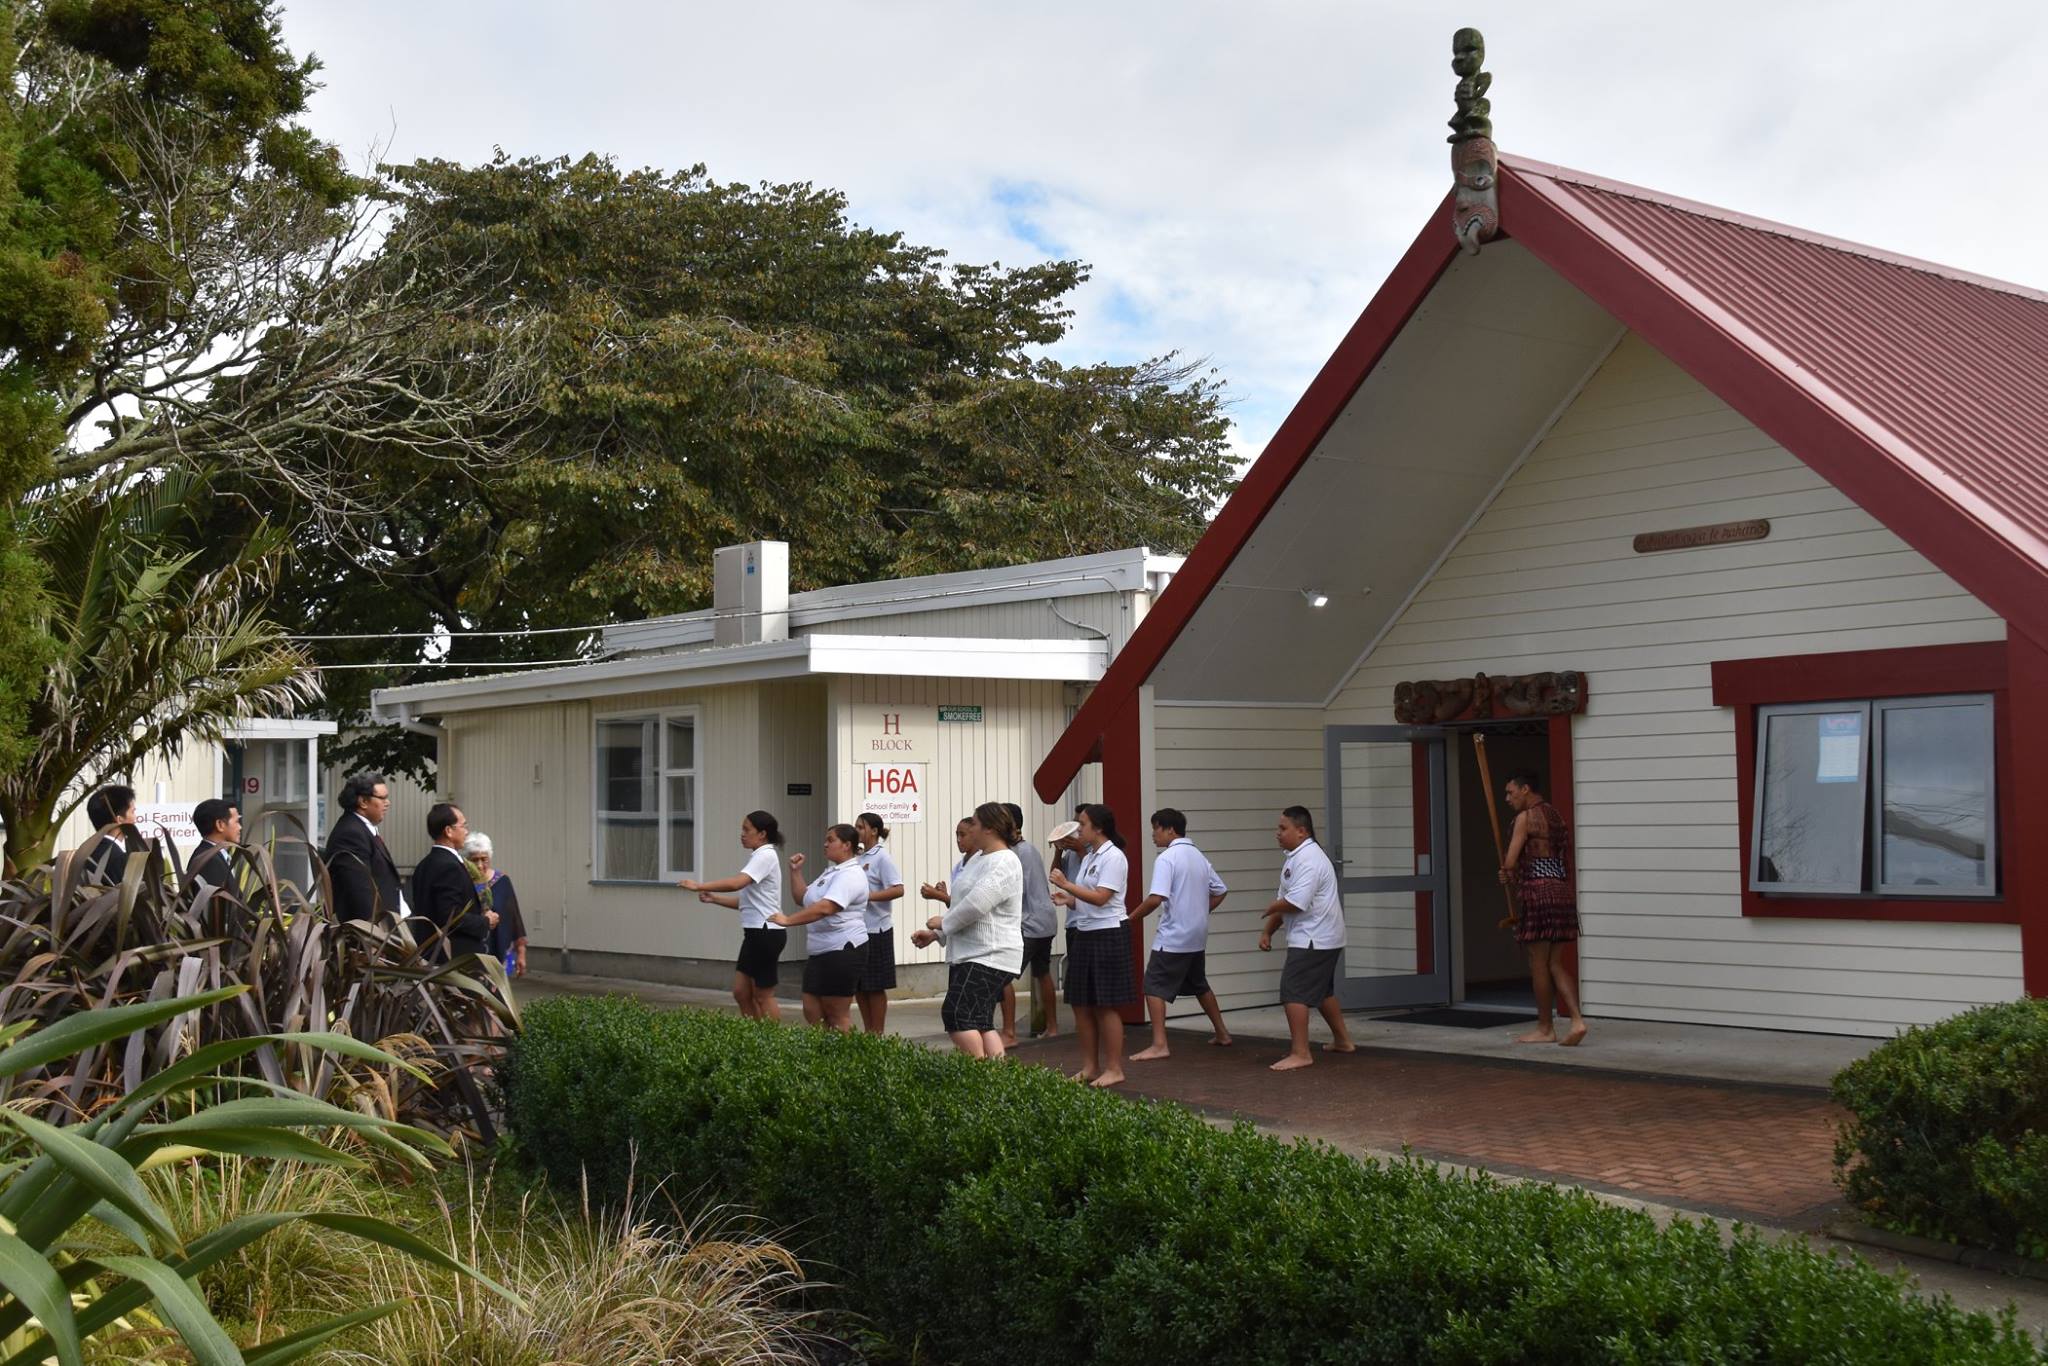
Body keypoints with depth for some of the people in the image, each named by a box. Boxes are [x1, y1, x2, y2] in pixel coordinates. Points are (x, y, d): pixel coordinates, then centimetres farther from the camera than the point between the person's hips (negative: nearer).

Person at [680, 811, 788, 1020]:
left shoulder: (766, 856, -13)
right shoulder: (758, 857, 17)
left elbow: (736, 883, -28)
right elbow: (746, 901, 16)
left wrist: (699, 886, -25)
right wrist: (714, 898, 5)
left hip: (767, 932, -9)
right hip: (755, 932, 9)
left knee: (763, 996, -2)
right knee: (741, 992, 10)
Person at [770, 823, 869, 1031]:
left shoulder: (850, 875, -15)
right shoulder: (831, 872, 18)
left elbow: (825, 907, -28)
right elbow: (802, 898, 25)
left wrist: (789, 920, -30)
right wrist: (795, 871, 11)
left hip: (843, 950, -10)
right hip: (821, 951, 10)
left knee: (837, 1014, -4)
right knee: (812, 1010, 8)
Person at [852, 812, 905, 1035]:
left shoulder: (882, 858, -11)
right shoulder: (859, 857, 12)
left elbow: (898, 889, -20)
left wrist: (869, 896, -26)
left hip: (876, 929, -8)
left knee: (876, 986, 1)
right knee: (859, 985, 11)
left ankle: (877, 1033, 8)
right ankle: (867, 1031, 21)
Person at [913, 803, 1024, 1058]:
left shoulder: (1004, 863, -15)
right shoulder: (978, 858, 18)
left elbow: (976, 905, -25)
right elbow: (963, 904, 24)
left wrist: (943, 922, -10)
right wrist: (936, 934, 16)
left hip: (989, 956, -10)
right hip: (967, 954, 10)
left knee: (957, 1015, -18)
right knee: (980, 1023, 8)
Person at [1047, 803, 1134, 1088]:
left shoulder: (1113, 857, -12)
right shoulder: (1089, 857, 15)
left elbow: (1100, 898, -20)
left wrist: (1066, 885, -17)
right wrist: (1068, 899, 3)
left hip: (1108, 935, -9)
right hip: (1083, 933, 9)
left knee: (1105, 1006, -4)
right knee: (1081, 1004, 10)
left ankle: (1114, 1069, 4)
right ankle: (1090, 1067, 18)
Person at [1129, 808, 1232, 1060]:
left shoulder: (1167, 858, -14)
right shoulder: (1199, 857, 12)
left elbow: (1156, 898, -23)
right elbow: (1220, 892, 17)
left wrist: (1131, 918, -12)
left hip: (1172, 937, -8)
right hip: (1197, 937, 8)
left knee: (1154, 987, -6)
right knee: (1199, 985, 23)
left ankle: (1159, 1044, -14)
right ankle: (1221, 1034, 30)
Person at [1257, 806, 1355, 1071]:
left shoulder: (1309, 859, -20)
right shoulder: (1296, 857, 15)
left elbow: (1296, 902, -29)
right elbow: (1285, 899, 16)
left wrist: (1272, 908, -10)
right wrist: (1267, 931, 8)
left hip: (1313, 940, -11)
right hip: (1322, 939, 11)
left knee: (1294, 993, -12)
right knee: (1322, 991, 24)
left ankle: (1300, 1053, -12)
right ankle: (1342, 1040, 38)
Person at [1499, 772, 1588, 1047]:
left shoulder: (1525, 817, -8)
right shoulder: (1555, 816, 18)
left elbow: (1509, 862, -14)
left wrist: (1511, 877, 9)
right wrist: (1513, 876, 18)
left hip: (1537, 893, -8)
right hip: (1562, 891, 8)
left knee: (1539, 964, 2)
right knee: (1555, 964, 10)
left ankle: (1545, 1029, 9)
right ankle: (1577, 1019, -4)